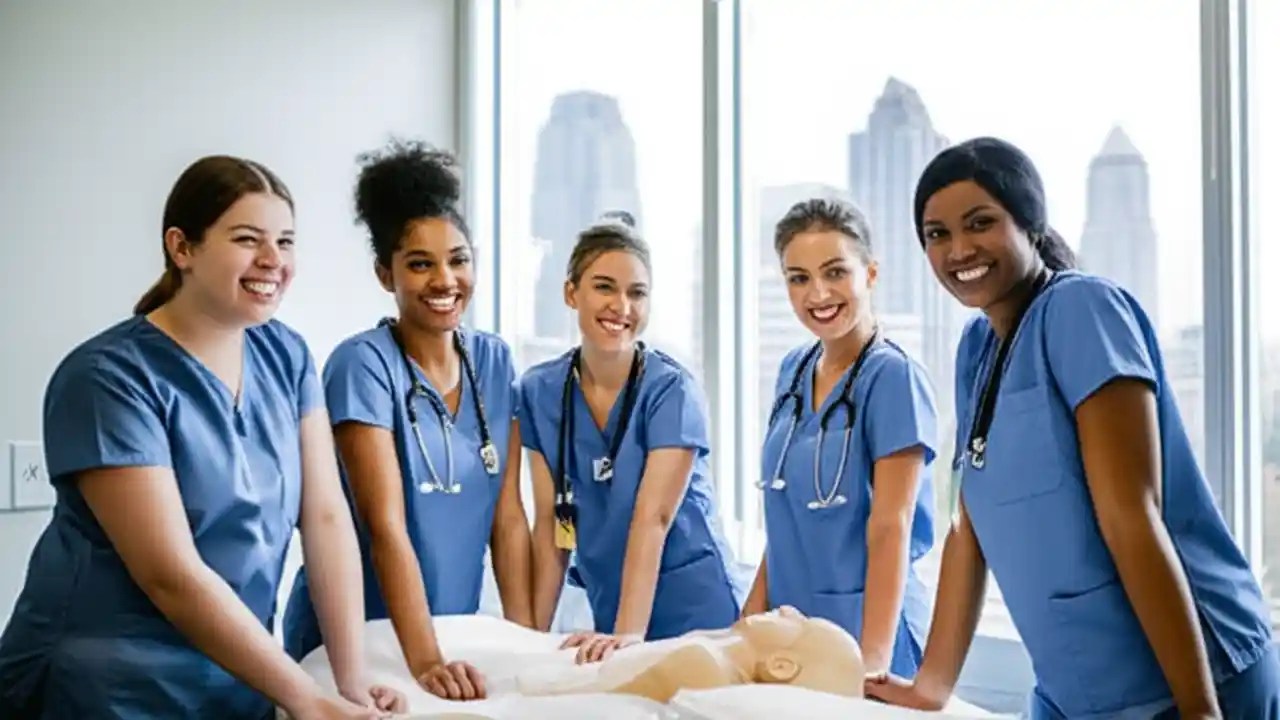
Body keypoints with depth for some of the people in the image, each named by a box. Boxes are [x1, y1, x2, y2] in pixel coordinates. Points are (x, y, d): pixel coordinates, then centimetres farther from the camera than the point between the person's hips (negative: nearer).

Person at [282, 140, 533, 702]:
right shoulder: (363, 364, -17)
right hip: (347, 640, -5)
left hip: (454, 628, 5)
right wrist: (424, 660, -31)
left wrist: (527, 637, -7)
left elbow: (508, 515, 0)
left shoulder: (495, 362, 0)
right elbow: (385, 526, -24)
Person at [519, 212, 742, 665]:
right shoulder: (540, 391, -2)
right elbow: (549, 522, 0)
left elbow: (652, 518, -23)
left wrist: (629, 632, -31)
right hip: (605, 606, 4)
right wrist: (533, 634, -3)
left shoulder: (671, 390, -13)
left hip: (691, 608, -4)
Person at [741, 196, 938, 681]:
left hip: (860, 626, -6)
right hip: (789, 624, 6)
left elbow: (889, 530, -18)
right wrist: (753, 615, 8)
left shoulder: (893, 377, -13)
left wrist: (873, 660, -22)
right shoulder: (794, 370, 5)